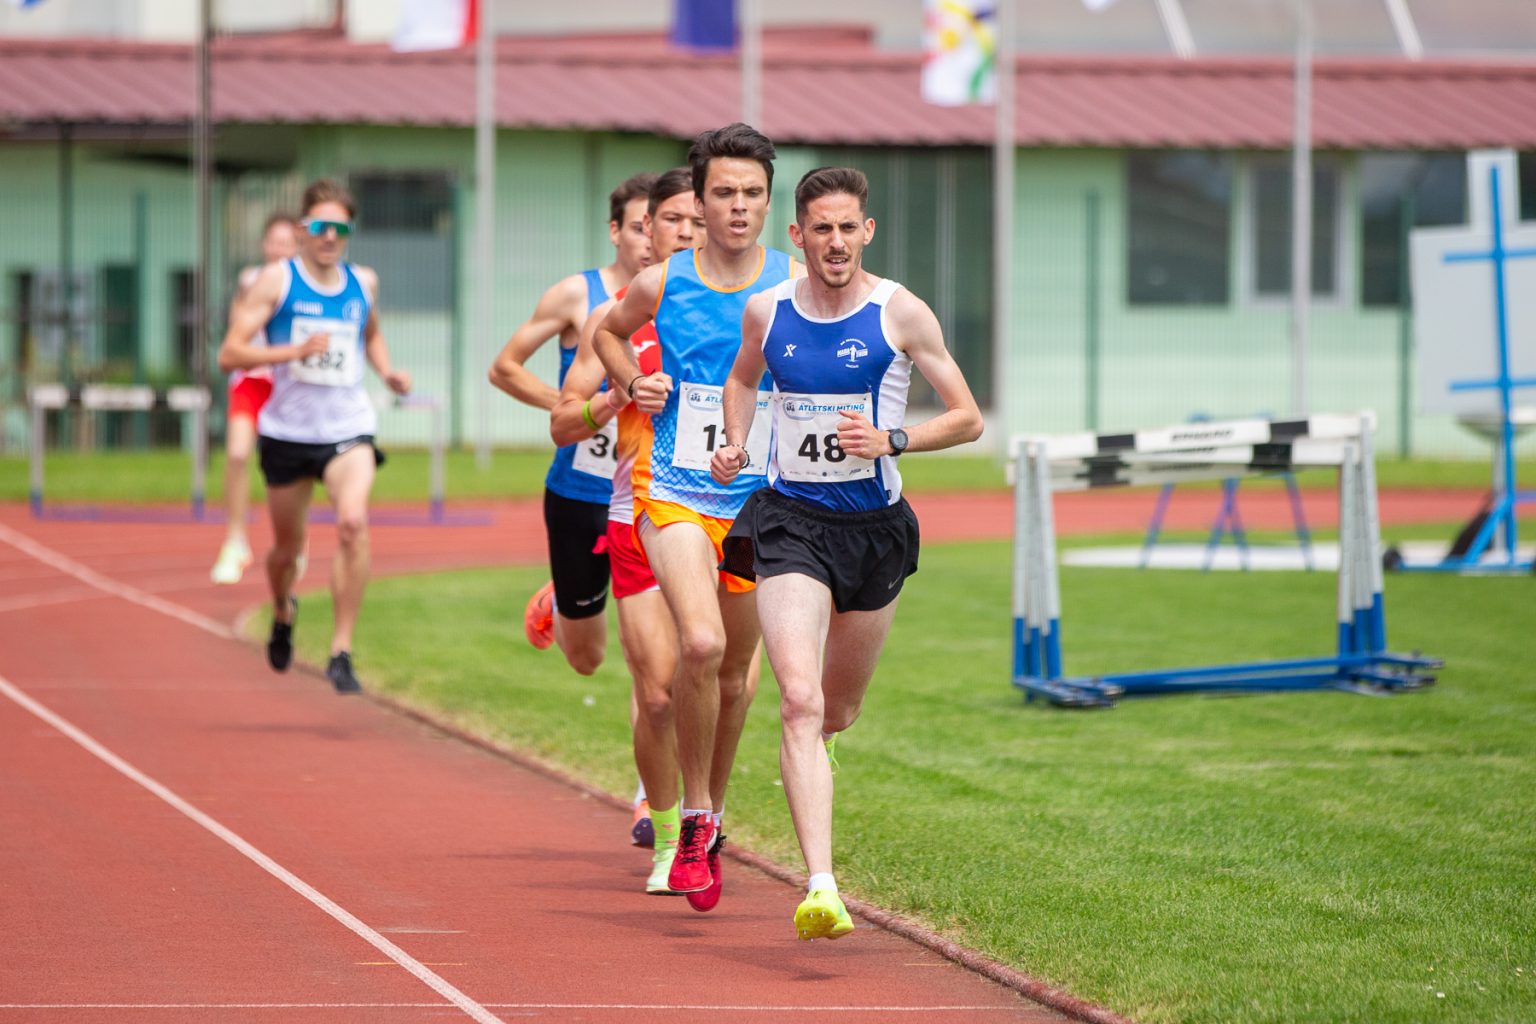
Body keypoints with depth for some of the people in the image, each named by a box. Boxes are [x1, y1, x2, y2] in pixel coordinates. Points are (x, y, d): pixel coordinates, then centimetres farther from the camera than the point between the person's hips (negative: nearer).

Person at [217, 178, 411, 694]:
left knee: (354, 523, -26)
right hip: (287, 432, -1)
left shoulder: (364, 283, 7)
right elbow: (230, 354, -10)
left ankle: (341, 652, -21)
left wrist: (388, 372, 9)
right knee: (288, 546, 14)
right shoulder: (276, 280, -4)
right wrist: (295, 351, -23)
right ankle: (282, 612, 51)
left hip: (348, 430, 1)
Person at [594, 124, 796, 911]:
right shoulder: (661, 284, -1)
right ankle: (694, 819, -9)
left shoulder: (795, 288, -2)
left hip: (760, 501, 2)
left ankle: (710, 815, 35)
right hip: (674, 492, -2)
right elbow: (609, 333, 20)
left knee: (733, 672, 13)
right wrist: (633, 384, 2)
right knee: (700, 644, -23)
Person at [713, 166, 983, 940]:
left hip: (875, 526, 1)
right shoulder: (766, 312, 1)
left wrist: (891, 441, -17)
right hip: (790, 521, -1)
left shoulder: (900, 314, -6)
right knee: (799, 701, -19)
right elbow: (742, 379, 24)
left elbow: (968, 419, -1)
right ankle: (820, 887, -27)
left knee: (837, 713, 16)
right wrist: (734, 444, 5)